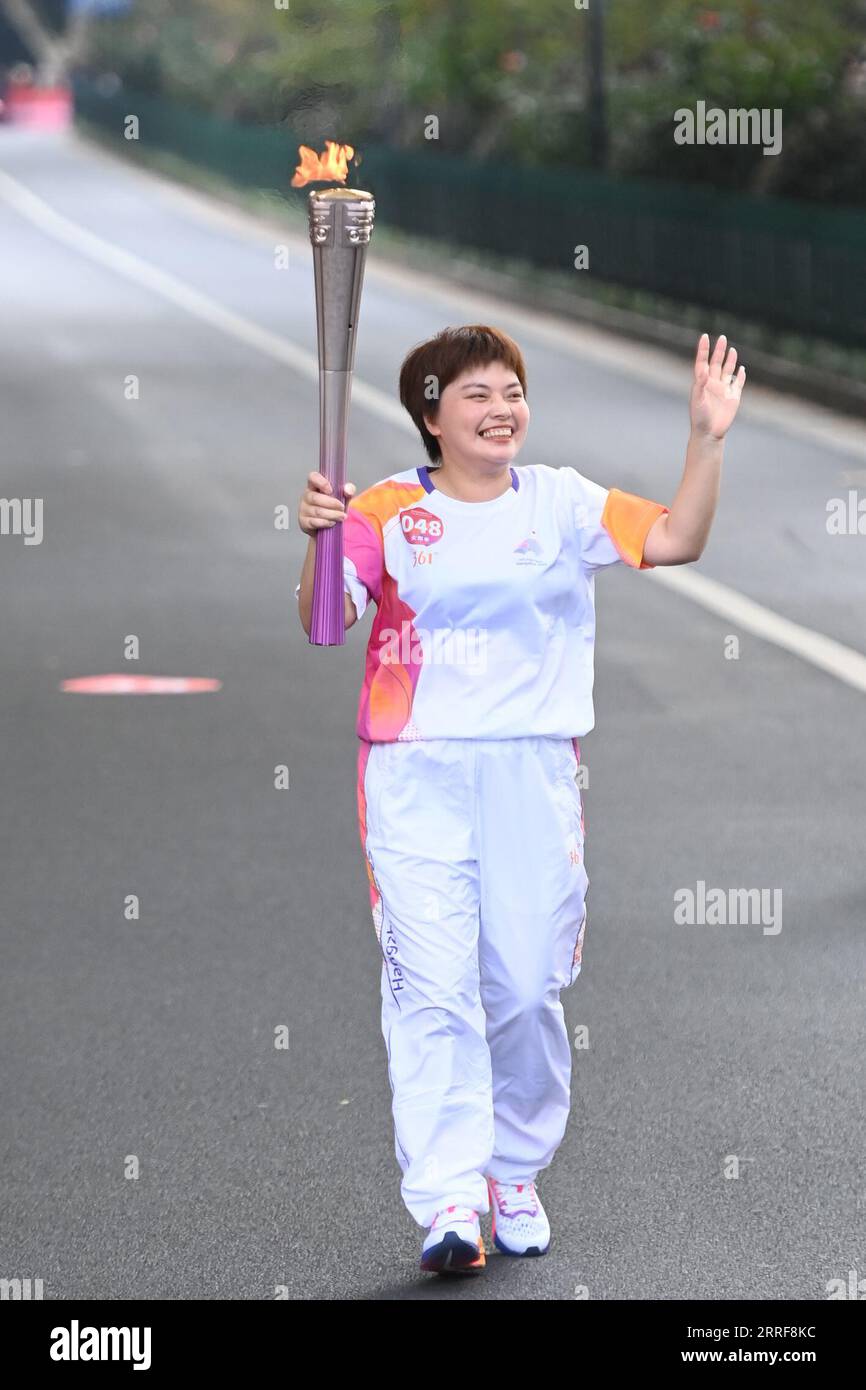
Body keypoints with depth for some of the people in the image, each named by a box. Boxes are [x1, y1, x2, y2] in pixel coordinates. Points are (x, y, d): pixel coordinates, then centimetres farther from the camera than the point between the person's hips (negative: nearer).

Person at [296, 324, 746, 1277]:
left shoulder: (560, 502, 6)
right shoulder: (388, 511, 1)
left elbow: (675, 542, -5)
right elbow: (323, 621, -7)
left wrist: (706, 440, -16)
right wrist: (317, 538, -25)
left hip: (533, 771, 2)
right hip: (416, 775, -2)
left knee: (525, 988, 7)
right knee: (432, 985, -11)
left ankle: (516, 1178, 28)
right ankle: (447, 1204, -15)